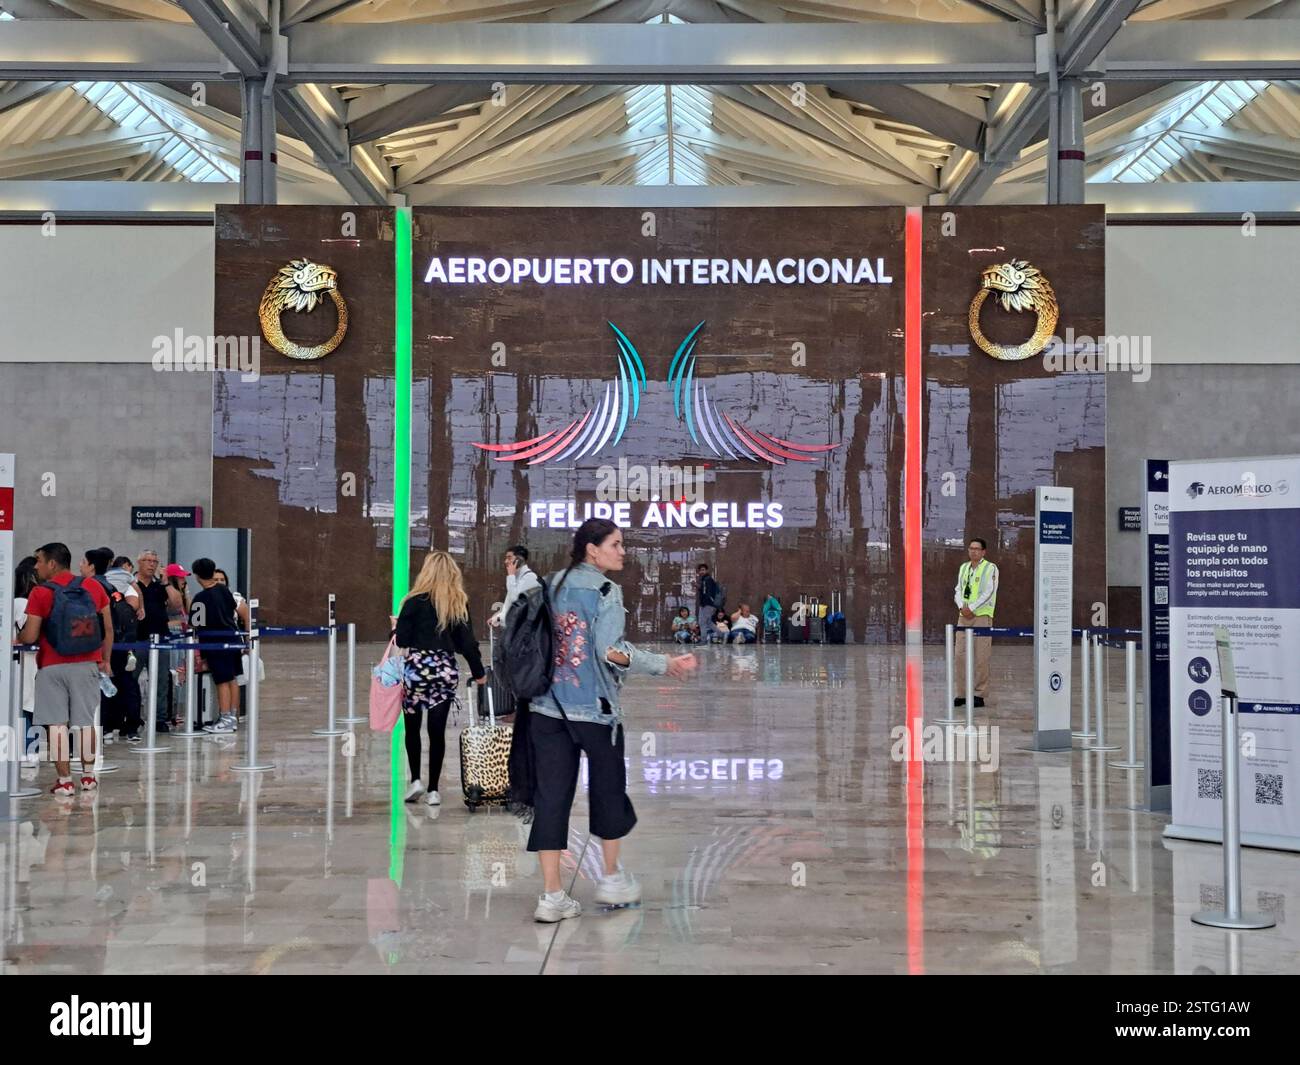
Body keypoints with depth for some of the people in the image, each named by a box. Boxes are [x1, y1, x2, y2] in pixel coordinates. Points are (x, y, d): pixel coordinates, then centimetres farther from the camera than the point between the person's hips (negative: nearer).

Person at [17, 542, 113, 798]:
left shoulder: (40, 593, -8)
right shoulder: (93, 587, 3)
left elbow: (29, 636, -10)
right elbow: (108, 629, 6)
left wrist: (15, 637, 12)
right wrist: (106, 660, 15)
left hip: (52, 667, -3)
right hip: (87, 665, 3)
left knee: (57, 723, 2)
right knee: (85, 721, 13)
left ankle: (64, 781, 1)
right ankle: (88, 777, 21)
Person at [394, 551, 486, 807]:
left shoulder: (416, 601, -6)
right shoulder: (459, 603, 3)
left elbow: (402, 640, -6)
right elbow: (467, 642, 4)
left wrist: (399, 627, 16)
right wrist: (479, 672, 15)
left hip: (416, 668, -2)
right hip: (446, 670, 2)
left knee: (412, 727, 14)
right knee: (437, 730, 7)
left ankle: (416, 780, 4)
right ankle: (433, 789, 8)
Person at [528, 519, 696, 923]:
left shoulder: (552, 585, 10)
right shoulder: (604, 590, -9)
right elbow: (611, 650, -19)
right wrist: (665, 664, -16)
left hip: (547, 706, 5)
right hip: (594, 707, -5)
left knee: (551, 795, 4)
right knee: (608, 787, 14)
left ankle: (552, 896, 5)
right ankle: (612, 878, 28)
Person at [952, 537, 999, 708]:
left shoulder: (990, 568, -2)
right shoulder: (963, 567, 15)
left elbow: (989, 592, -10)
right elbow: (958, 590, 14)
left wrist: (972, 608, -13)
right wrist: (961, 606, -4)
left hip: (982, 616, -5)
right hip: (964, 616, 6)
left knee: (981, 657, -4)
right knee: (960, 655, 2)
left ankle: (980, 694, 1)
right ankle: (962, 693, 9)